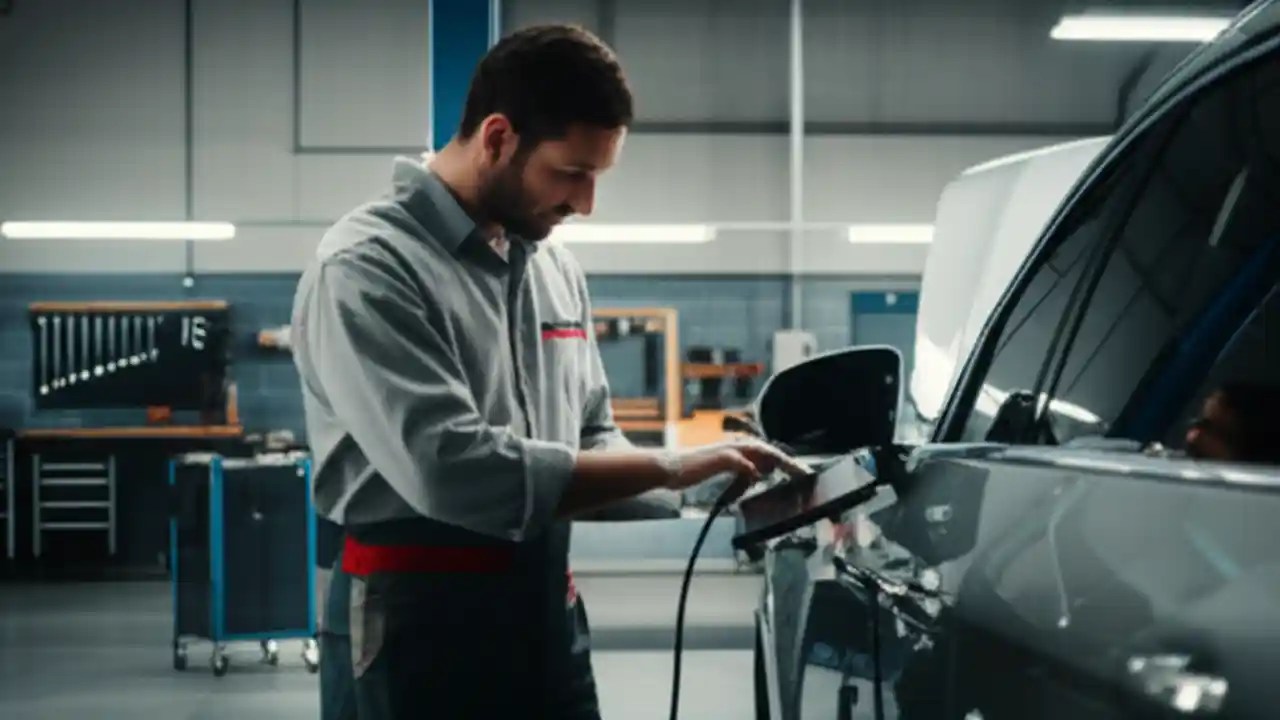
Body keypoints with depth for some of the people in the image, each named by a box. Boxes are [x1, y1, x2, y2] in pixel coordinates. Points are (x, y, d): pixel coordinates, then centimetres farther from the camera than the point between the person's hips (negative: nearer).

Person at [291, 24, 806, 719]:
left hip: (548, 609, 7)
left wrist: (712, 481, -2)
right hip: (430, 618, -7)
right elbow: (454, 470, -26)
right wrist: (668, 467, -20)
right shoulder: (366, 269, -15)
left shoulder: (556, 269, 10)